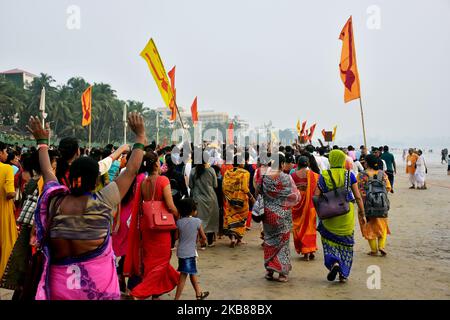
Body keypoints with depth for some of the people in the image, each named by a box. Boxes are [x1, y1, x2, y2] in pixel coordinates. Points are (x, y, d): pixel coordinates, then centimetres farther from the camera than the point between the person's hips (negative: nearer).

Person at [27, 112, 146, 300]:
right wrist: (140, 136, 0)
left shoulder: (55, 202, -7)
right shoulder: (102, 203, -16)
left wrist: (42, 141, 24)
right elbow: (131, 171, -10)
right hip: (97, 283, -2)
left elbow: (46, 171, 10)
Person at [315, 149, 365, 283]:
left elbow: (316, 197, -5)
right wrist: (362, 214, 7)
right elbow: (358, 197, -1)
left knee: (330, 241, 14)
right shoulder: (349, 175, -1)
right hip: (347, 213, 1)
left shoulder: (324, 176, -2)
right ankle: (343, 274, 14)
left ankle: (333, 262, -11)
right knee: (346, 242, 12)